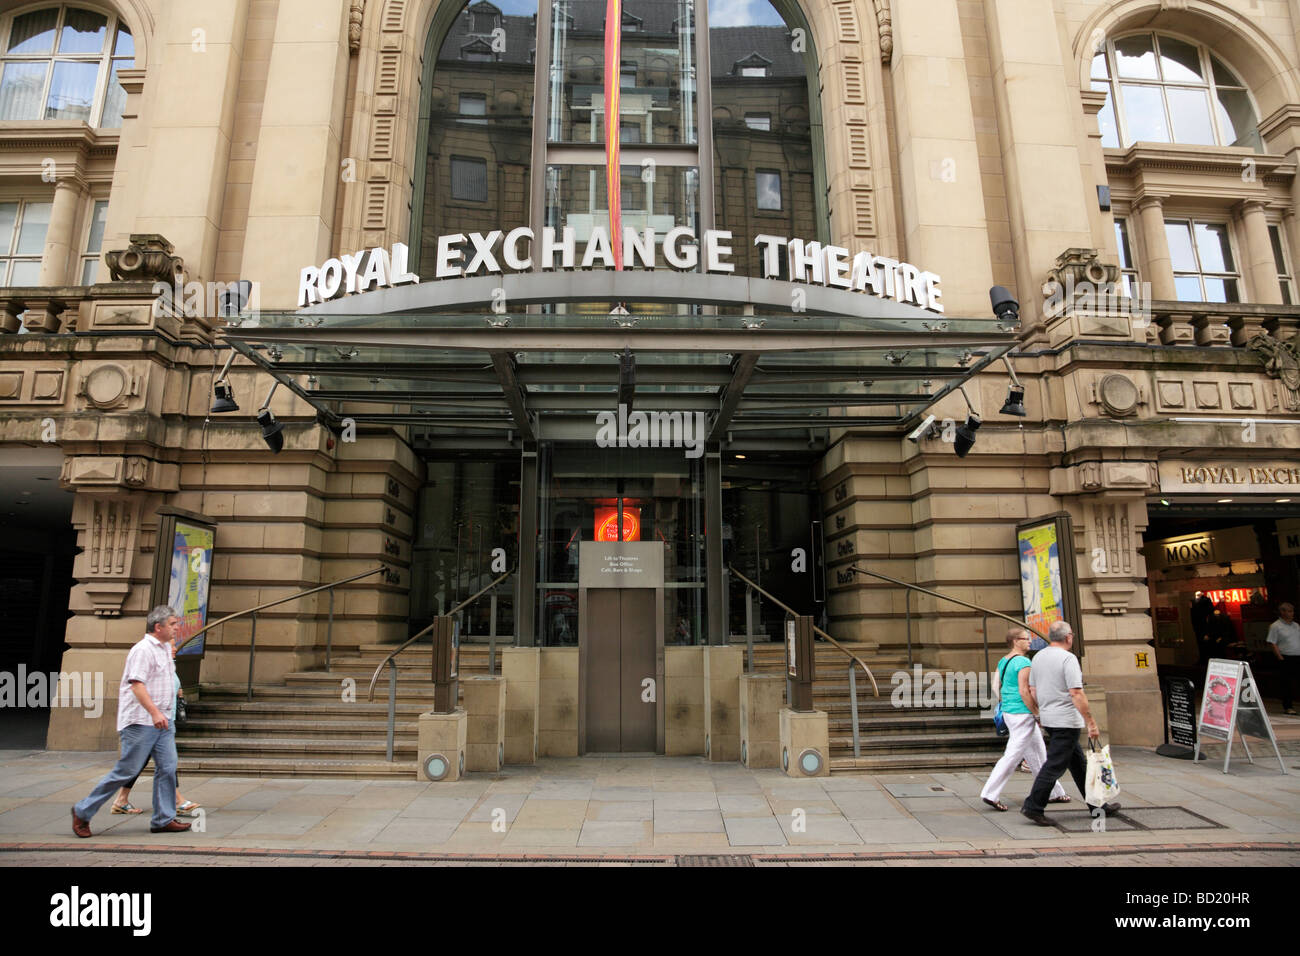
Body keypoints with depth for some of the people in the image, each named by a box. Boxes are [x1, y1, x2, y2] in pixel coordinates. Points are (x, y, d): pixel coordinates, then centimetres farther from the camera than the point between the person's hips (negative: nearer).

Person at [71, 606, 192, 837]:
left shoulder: (164, 649, 16)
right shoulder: (143, 649, -13)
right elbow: (137, 684, -22)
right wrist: (154, 712, -29)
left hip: (161, 720, 9)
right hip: (141, 721, -9)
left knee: (167, 767, 3)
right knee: (126, 770, -2)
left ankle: (164, 819, 8)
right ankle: (83, 812, 16)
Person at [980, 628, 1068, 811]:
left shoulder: (1003, 661, 11)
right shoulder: (1023, 662, -16)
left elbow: (997, 688, 14)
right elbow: (1024, 692, -21)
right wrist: (1037, 714, -13)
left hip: (1008, 712, 10)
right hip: (1022, 714, -10)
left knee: (1037, 753, 19)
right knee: (1014, 755, -6)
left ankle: (1054, 793, 29)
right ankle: (990, 794, -5)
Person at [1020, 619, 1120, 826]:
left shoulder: (1038, 657, 10)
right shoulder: (1068, 658, -15)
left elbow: (1033, 691, 14)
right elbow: (1076, 694, -21)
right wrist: (1091, 722, -16)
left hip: (1048, 719, 8)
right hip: (1066, 720, -8)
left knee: (1078, 762, 18)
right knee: (1055, 765, -5)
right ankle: (1033, 806, -6)